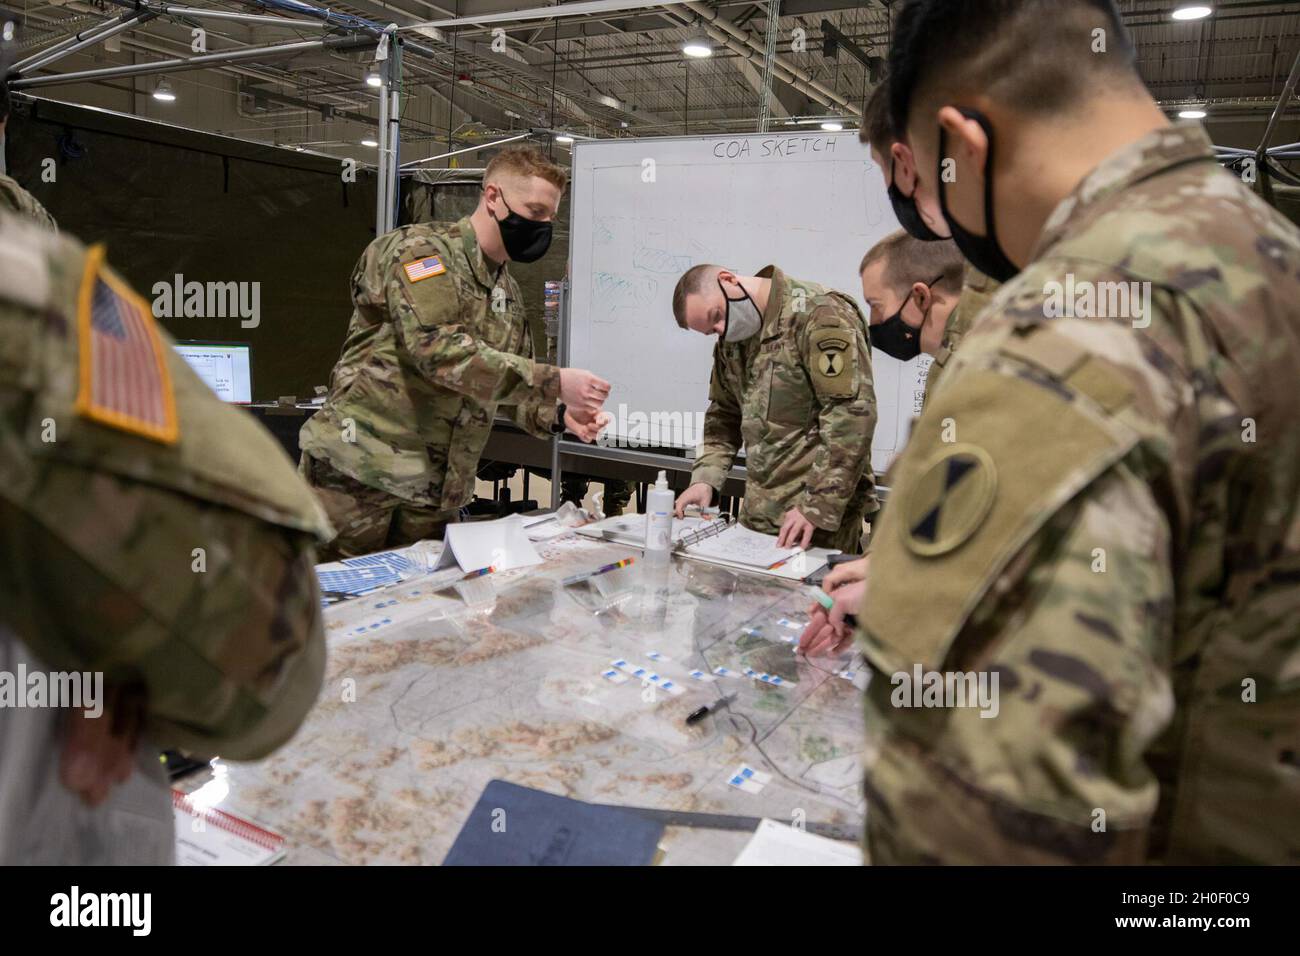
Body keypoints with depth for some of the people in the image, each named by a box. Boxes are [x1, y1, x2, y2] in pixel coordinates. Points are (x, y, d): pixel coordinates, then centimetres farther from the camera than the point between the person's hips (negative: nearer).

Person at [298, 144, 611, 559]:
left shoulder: (510, 295, 16)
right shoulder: (421, 250, -8)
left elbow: (513, 390, 20)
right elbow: (438, 349, -24)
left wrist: (558, 414, -2)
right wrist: (553, 381, -25)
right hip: (358, 475, -7)